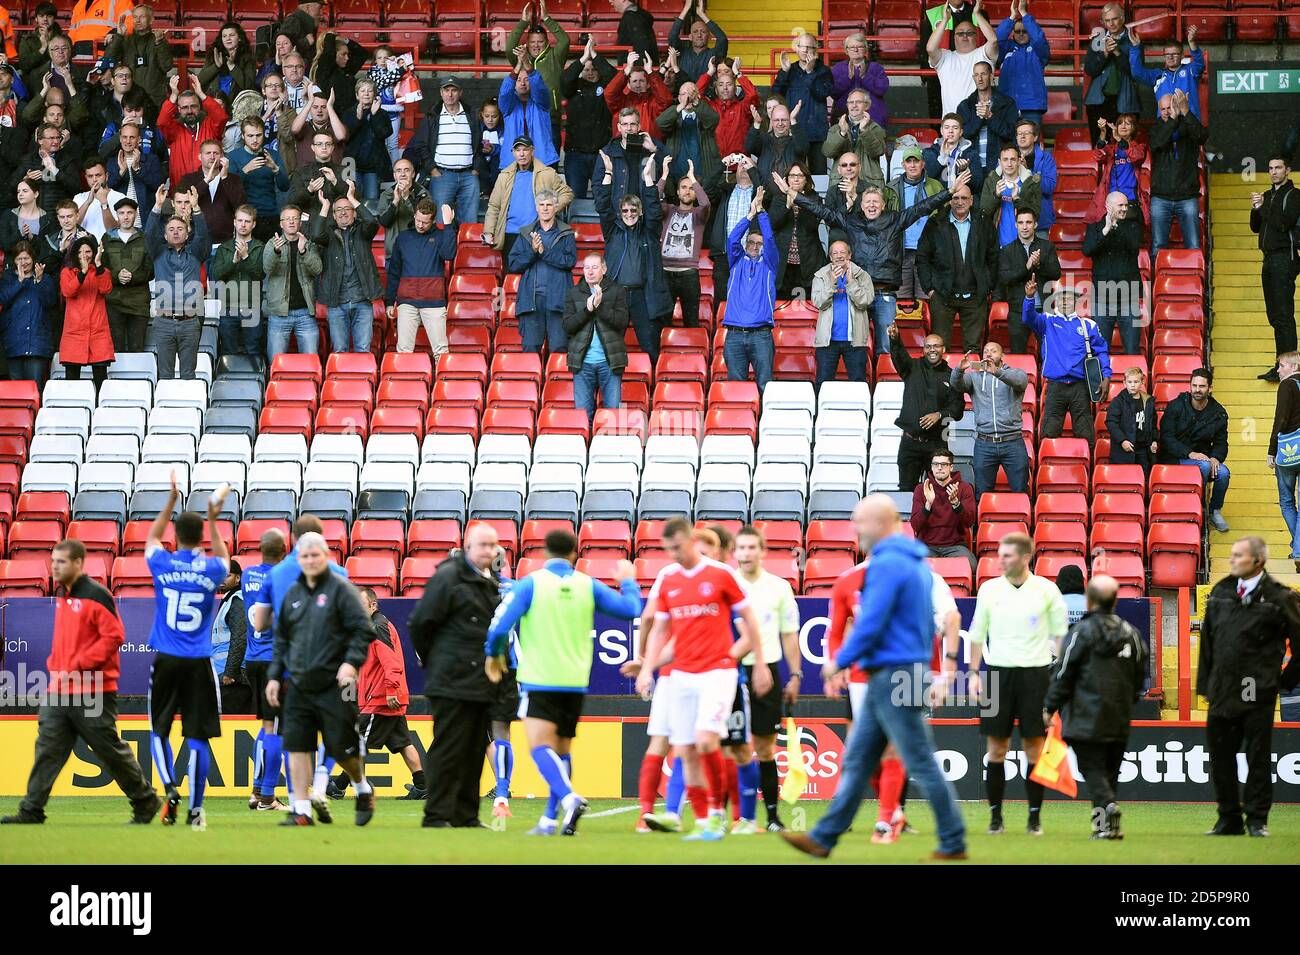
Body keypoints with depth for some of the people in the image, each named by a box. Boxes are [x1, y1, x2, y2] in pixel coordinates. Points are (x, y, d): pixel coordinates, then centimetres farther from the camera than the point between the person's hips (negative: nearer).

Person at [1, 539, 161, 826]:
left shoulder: (95, 595, -12)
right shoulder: (62, 597, 14)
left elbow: (114, 637, -17)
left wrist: (76, 667, -19)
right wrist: (55, 665, 9)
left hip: (92, 693, -8)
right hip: (59, 693, 8)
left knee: (111, 751, 2)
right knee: (47, 749, -1)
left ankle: (146, 802, 17)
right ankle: (31, 811, -2)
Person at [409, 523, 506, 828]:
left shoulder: (494, 582, 16)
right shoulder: (448, 577, -9)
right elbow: (420, 623, -9)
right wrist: (431, 660, 1)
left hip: (483, 685, 8)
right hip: (453, 684, -8)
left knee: (474, 753, 10)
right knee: (448, 751, -7)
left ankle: (466, 815, 15)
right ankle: (437, 815, -5)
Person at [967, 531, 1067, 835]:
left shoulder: (1046, 590, 1)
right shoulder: (990, 589, 5)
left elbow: (1060, 634, 7)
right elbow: (978, 633, 12)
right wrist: (974, 673, 6)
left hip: (1035, 671, -1)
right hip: (998, 671, 1)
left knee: (1034, 747, -1)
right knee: (996, 747, 1)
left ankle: (1035, 816, 5)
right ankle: (995, 815, 7)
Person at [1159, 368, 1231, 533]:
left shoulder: (1218, 413, 3)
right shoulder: (1176, 407, -6)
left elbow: (1221, 443, 9)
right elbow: (1166, 438, -10)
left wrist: (1215, 457, -15)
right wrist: (1189, 453, -23)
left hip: (1202, 456, 4)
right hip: (1174, 458, -4)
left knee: (1223, 473, -26)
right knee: (1204, 466, -33)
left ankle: (1215, 511, 1)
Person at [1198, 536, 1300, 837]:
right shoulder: (1221, 592, 11)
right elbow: (1207, 639, 16)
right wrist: (1205, 683, 11)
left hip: (1258, 693, -5)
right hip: (1222, 691, 5)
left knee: (1258, 757, 0)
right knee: (1221, 756, 7)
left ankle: (1257, 820, 6)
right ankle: (1228, 820, 16)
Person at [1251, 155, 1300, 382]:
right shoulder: (1267, 196, 18)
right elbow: (1256, 227, 16)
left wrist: (1263, 207, -13)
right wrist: (1255, 209, -2)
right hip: (1269, 260, 9)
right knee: (1275, 315, 9)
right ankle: (1280, 366, 12)